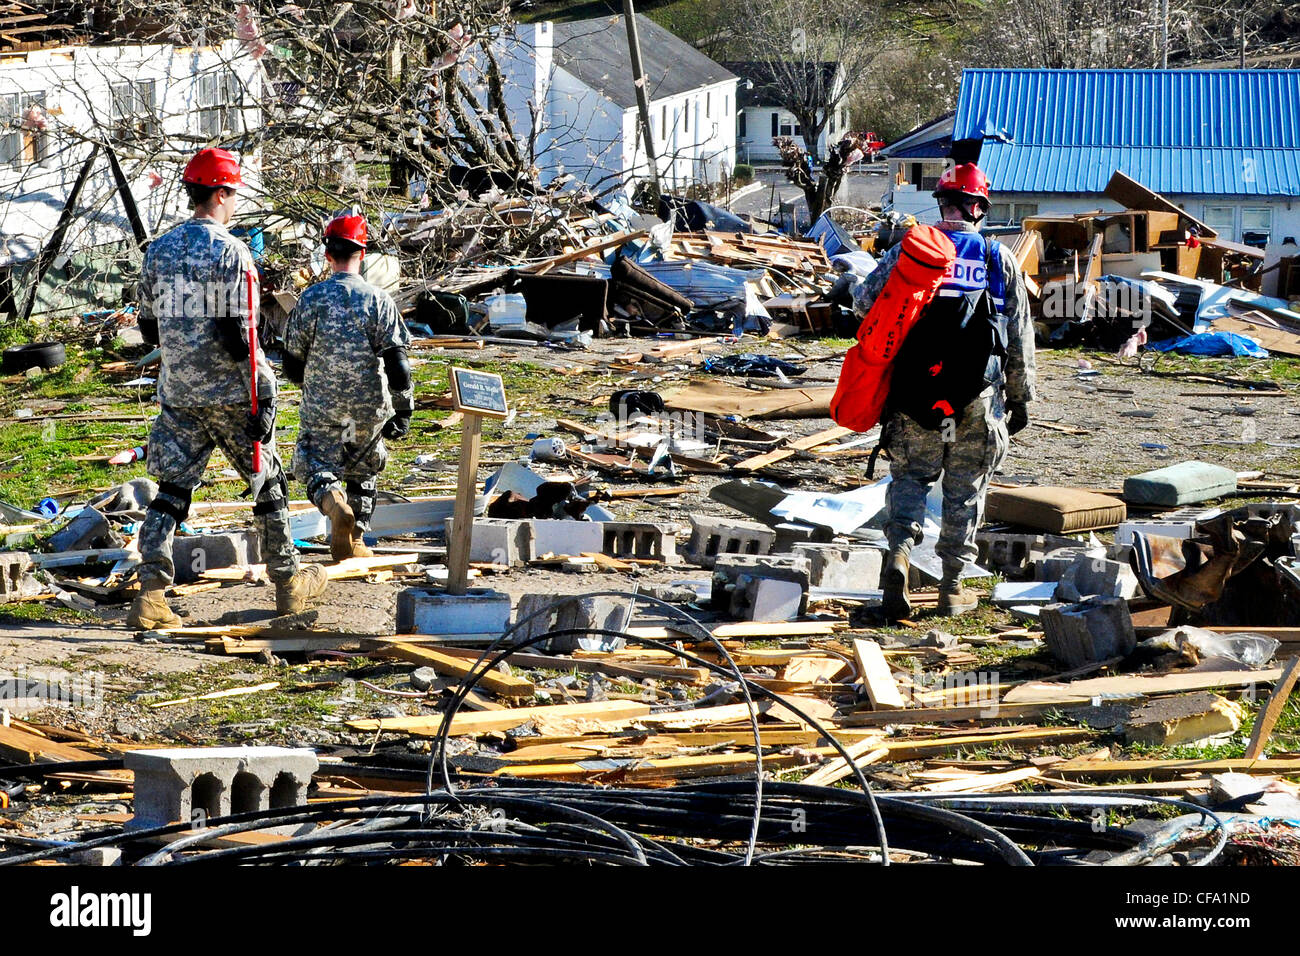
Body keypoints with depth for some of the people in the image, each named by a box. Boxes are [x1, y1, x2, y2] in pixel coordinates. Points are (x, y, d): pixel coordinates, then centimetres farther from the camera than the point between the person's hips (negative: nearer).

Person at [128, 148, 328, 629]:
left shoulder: (159, 250, 6)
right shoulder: (230, 252, -14)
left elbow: (149, 329, 12)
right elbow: (237, 335, -18)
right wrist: (264, 395, -13)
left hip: (177, 392, 5)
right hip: (228, 394, -5)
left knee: (171, 489, 4)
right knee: (268, 484, 12)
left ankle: (150, 593, -9)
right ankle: (288, 581, 23)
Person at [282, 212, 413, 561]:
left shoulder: (310, 299, -5)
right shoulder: (379, 300, -7)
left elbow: (292, 364, 2)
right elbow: (396, 362, -10)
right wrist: (403, 411, -2)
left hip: (322, 406, -1)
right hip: (369, 406, 1)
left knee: (318, 468, 5)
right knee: (364, 470, 20)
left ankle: (332, 501, -29)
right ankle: (354, 541, 20)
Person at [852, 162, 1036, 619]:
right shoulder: (999, 259, 6)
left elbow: (865, 300, 0)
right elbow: (1020, 338, 8)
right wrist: (1020, 398, 16)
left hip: (915, 390, 0)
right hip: (980, 394, 0)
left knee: (911, 473, 10)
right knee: (966, 487, 10)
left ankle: (899, 550, -15)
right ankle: (952, 586, 12)